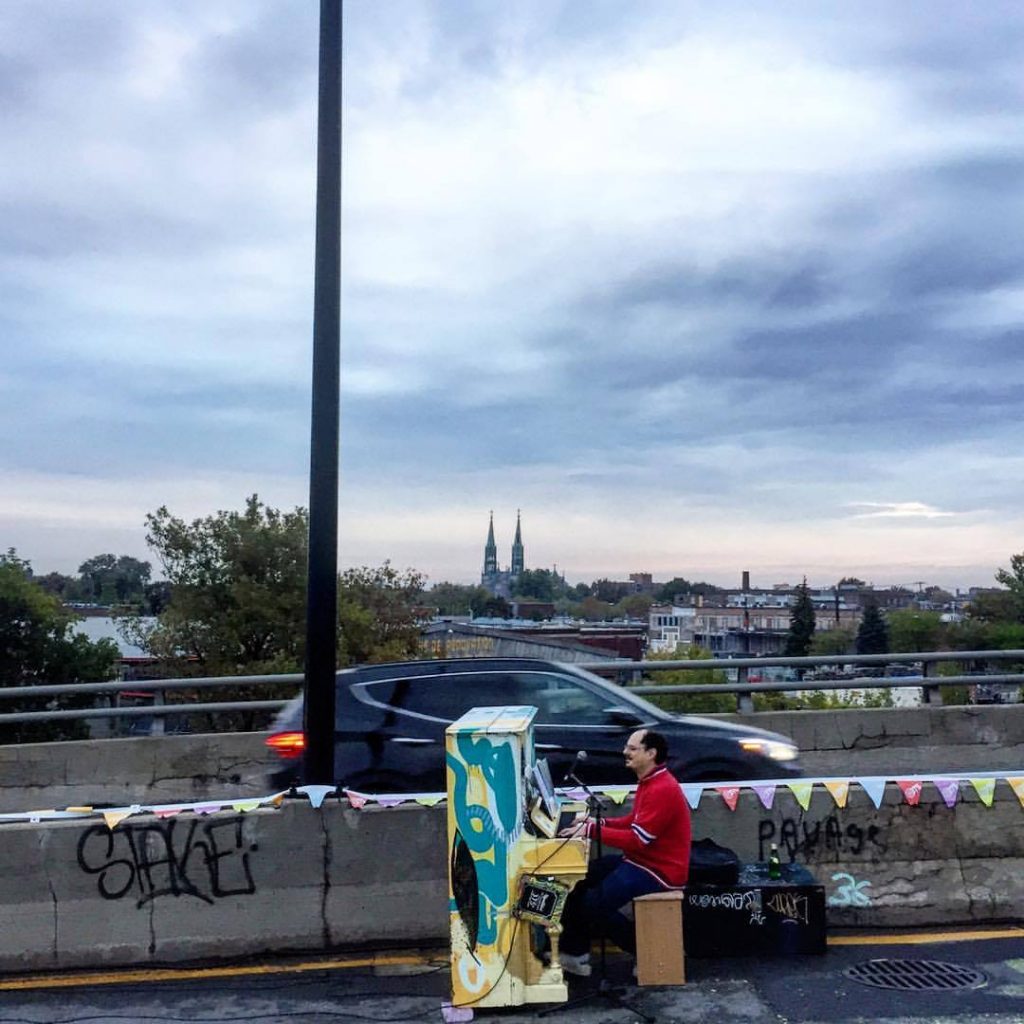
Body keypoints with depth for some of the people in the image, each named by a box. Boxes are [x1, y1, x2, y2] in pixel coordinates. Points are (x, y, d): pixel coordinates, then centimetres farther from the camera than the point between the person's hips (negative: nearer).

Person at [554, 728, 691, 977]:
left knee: (593, 904, -19)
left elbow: (637, 840, -27)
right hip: (640, 860, 11)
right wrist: (598, 822, 3)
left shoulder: (662, 790, -24)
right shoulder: (649, 781, 10)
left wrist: (591, 830, -24)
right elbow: (634, 822, 17)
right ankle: (575, 952, 10)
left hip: (660, 871, -11)